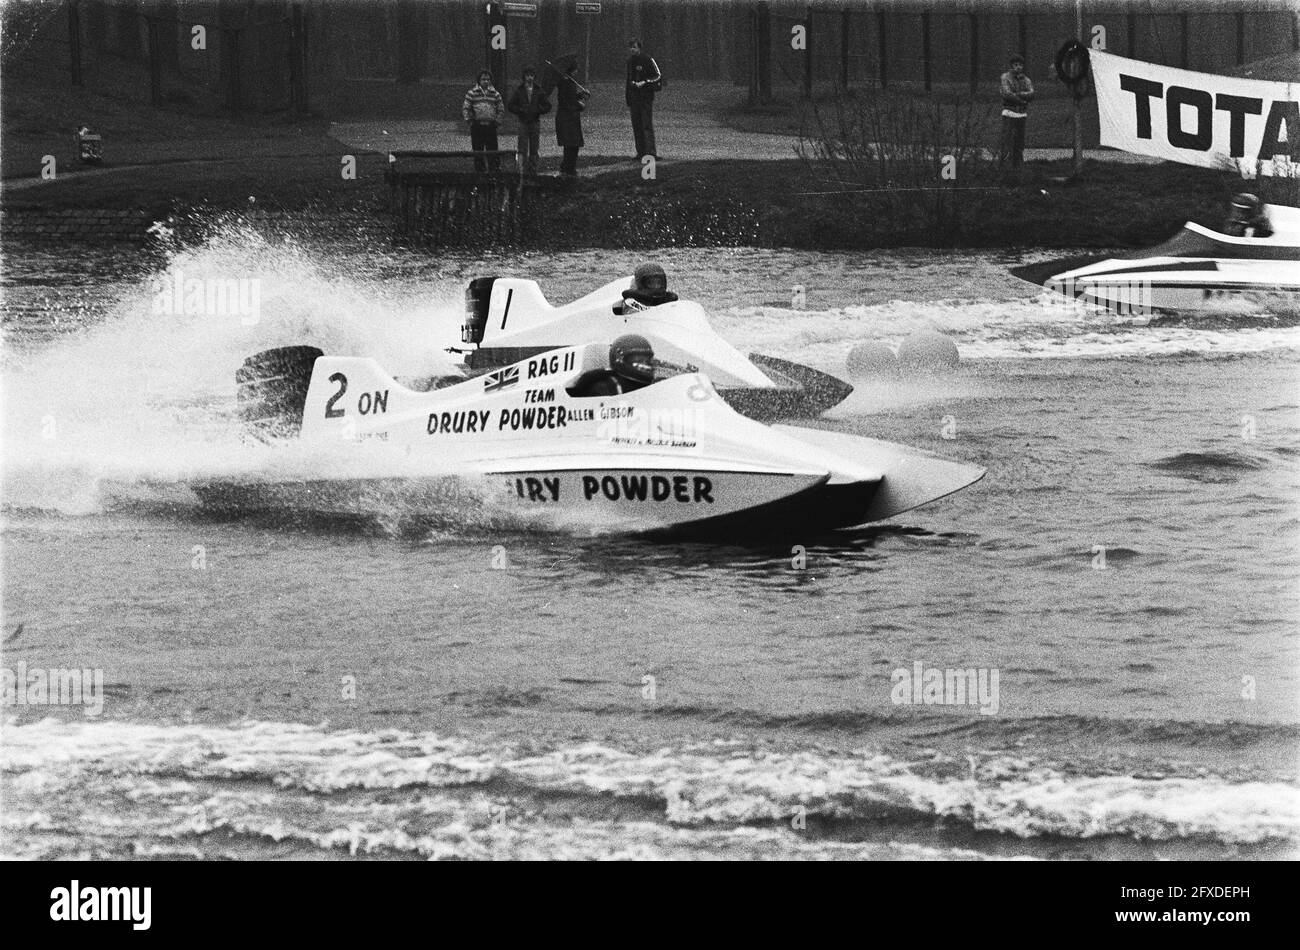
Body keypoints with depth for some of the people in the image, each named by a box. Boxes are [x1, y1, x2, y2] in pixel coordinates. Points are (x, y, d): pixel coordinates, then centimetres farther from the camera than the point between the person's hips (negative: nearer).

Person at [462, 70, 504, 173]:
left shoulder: (495, 94, 9)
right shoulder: (472, 93, 3)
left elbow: (501, 110, 16)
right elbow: (465, 108, 4)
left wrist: (497, 120, 6)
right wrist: (468, 119, -5)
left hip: (491, 126, 1)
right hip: (477, 126, -1)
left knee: (493, 149, -4)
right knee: (478, 150, 2)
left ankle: (496, 167, -2)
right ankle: (480, 169, 8)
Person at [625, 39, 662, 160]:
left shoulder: (647, 59, -7)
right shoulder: (630, 61, 15)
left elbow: (659, 77, -8)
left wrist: (644, 83, -19)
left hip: (646, 96, -7)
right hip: (633, 97, 7)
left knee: (647, 125, -11)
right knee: (636, 126, 6)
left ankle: (650, 152, -14)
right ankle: (641, 152, 10)